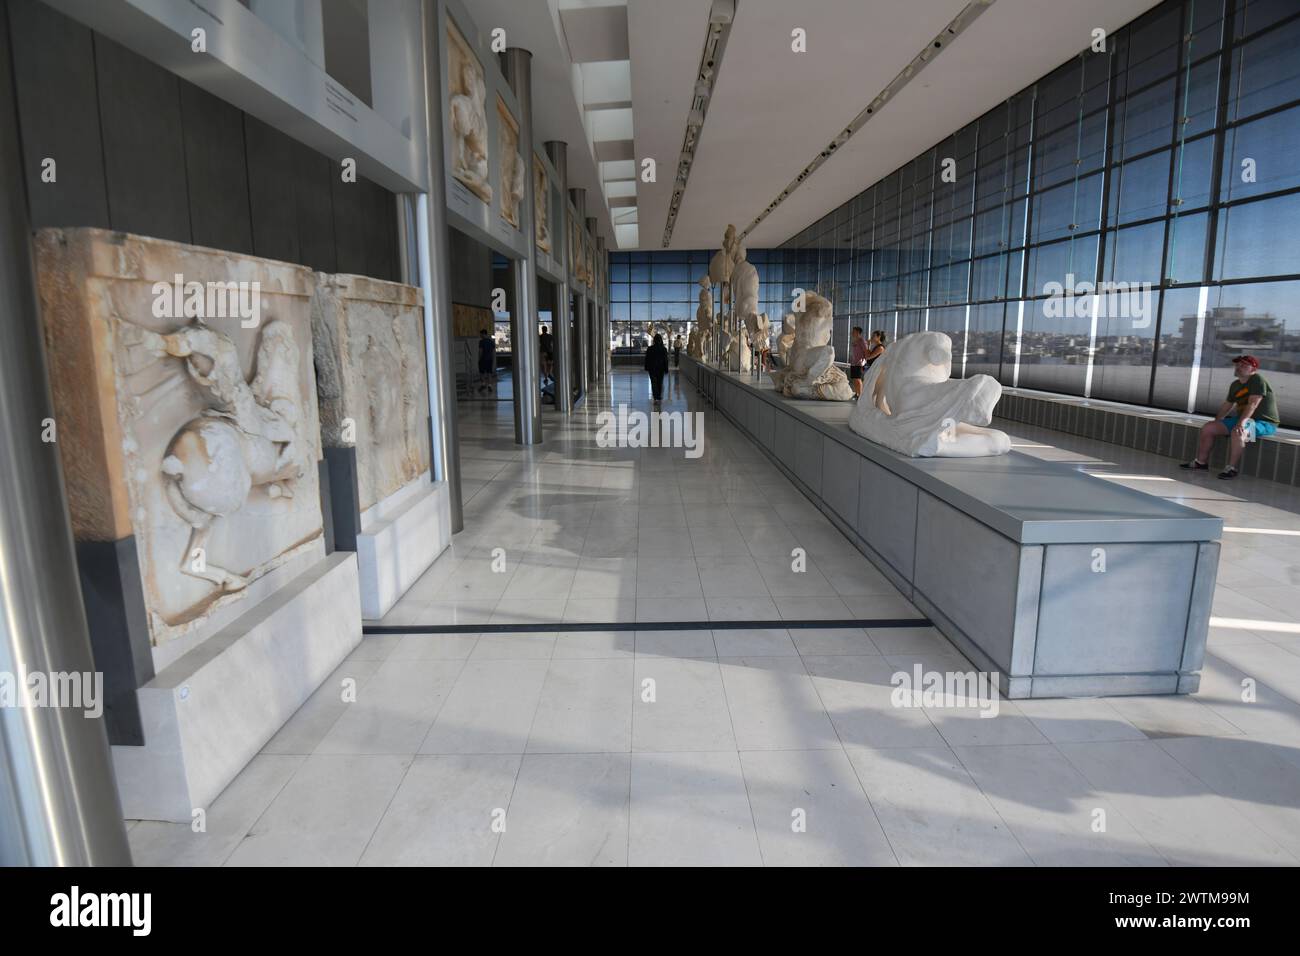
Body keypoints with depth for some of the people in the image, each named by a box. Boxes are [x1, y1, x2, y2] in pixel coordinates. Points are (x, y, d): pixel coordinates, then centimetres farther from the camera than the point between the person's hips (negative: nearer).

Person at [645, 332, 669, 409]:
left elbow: (647, 359, -3)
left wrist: (647, 368, 7)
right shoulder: (664, 349, -6)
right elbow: (666, 360, -3)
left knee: (654, 383, 0)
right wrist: (666, 369, 4)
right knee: (660, 383, 14)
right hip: (661, 368, 2)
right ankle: (659, 398, 21)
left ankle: (656, 398, -11)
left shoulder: (650, 349, -9)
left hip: (652, 368, -2)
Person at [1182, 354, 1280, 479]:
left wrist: (1242, 422, -36)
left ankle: (1231, 468, -29)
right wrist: (1215, 422, 14)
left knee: (1237, 432, -38)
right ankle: (1201, 462, 5)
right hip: (1242, 420, 9)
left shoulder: (1257, 380, -14)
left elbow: (1253, 404, -26)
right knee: (1208, 428, -2)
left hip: (1264, 422, -9)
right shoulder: (1235, 385, 11)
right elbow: (1227, 405, 20)